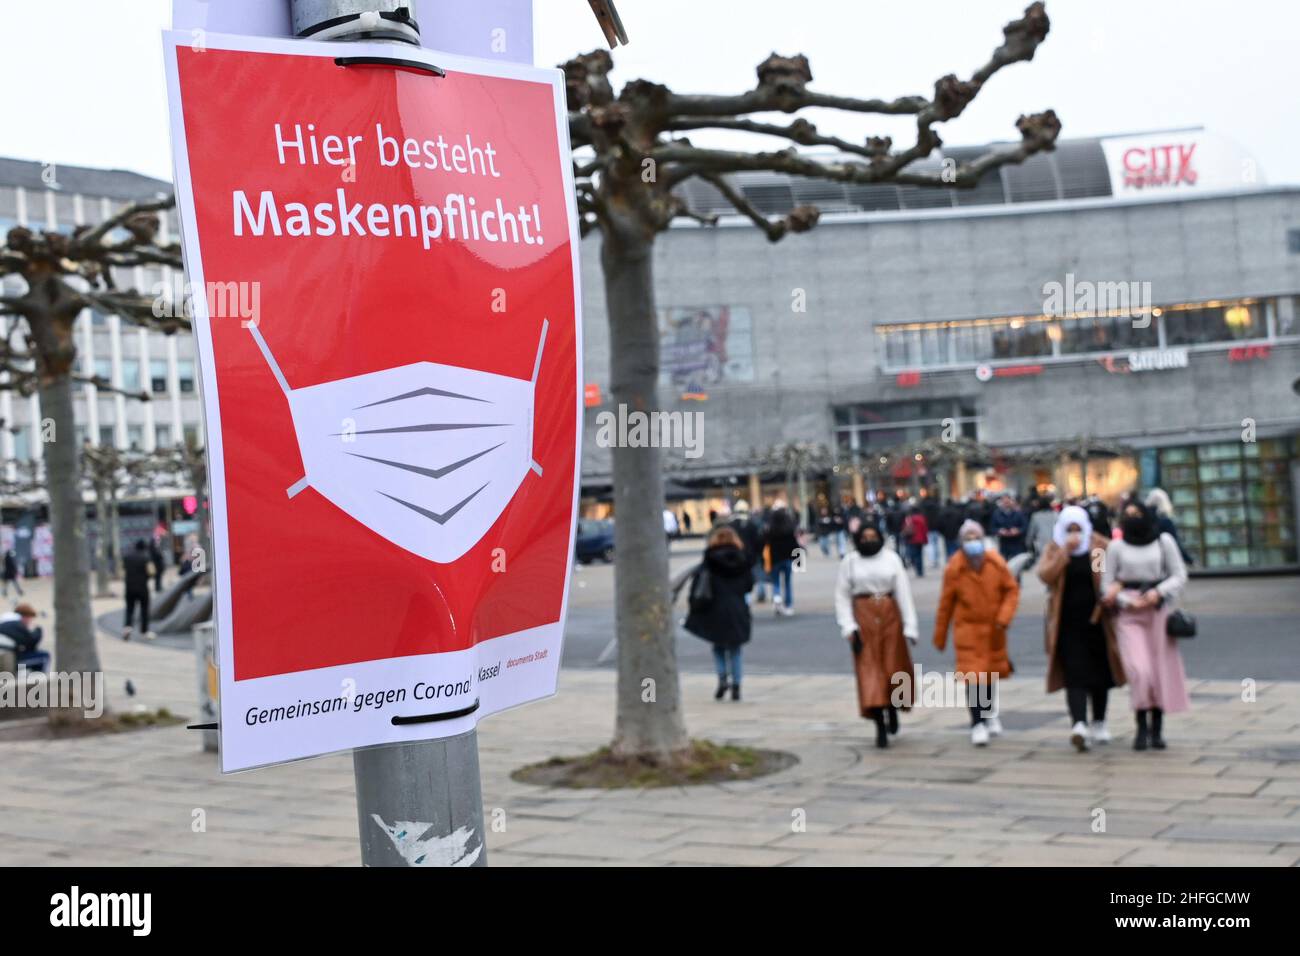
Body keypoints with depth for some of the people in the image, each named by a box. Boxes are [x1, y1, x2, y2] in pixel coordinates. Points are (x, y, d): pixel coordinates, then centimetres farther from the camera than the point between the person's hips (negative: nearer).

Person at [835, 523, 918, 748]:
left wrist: (910, 625, -7)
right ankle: (880, 727, -3)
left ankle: (892, 707, 36)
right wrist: (848, 626, -8)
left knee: (894, 667, 6)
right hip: (863, 617, -1)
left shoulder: (891, 558, 1)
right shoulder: (850, 561, 2)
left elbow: (903, 591, -1)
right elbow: (842, 595, 2)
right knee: (869, 670, -5)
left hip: (890, 616, 1)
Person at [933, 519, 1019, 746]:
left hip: (993, 628, 3)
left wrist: (1004, 616, -15)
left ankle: (990, 713, 43)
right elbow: (945, 604, -6)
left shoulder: (996, 563, -9)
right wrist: (940, 637, 0)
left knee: (992, 672, 18)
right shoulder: (954, 569, -13)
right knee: (973, 675, -13)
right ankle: (978, 724, -4)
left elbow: (1012, 590, 0)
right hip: (967, 628, -3)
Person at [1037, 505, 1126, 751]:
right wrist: (1065, 551, -22)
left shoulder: (1100, 547, 0)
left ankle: (1098, 724, 26)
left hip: (1097, 620, 1)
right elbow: (1045, 575, -15)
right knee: (1075, 674, -11)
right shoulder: (1053, 549, 1)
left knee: (1100, 673, 11)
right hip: (1068, 623, -1)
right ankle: (1079, 724, -22)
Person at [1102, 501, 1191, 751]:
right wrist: (1127, 601, -9)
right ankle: (1141, 728, -2)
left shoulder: (1164, 542, 5)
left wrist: (1159, 592, -11)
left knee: (1162, 669, 2)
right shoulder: (1117, 547, 4)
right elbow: (1107, 584, 5)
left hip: (1157, 610, 1)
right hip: (1128, 614, -1)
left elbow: (1179, 575, 4)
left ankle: (1157, 729, 12)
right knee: (1139, 670, -13)